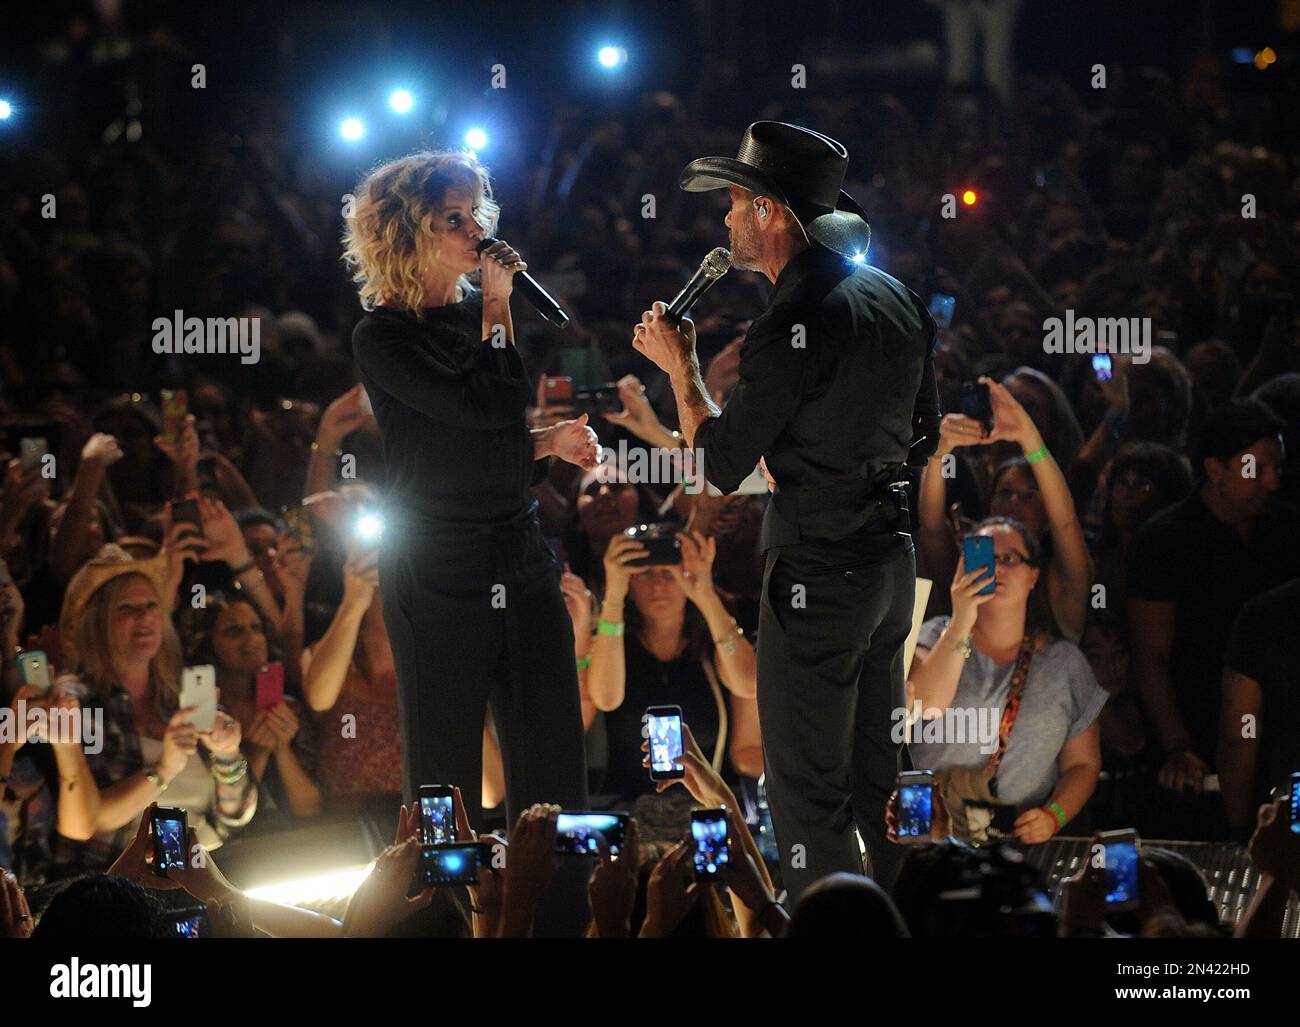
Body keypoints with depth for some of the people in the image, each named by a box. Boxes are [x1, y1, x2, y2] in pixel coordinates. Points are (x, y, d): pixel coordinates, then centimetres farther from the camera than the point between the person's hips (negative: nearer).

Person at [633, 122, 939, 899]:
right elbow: (922, 438, 16)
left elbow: (722, 464, -15)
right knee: (877, 773, 17)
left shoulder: (798, 320, -20)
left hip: (818, 572, -9)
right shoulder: (893, 298, 7)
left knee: (807, 786, -2)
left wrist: (680, 368, -2)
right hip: (891, 555, 9)